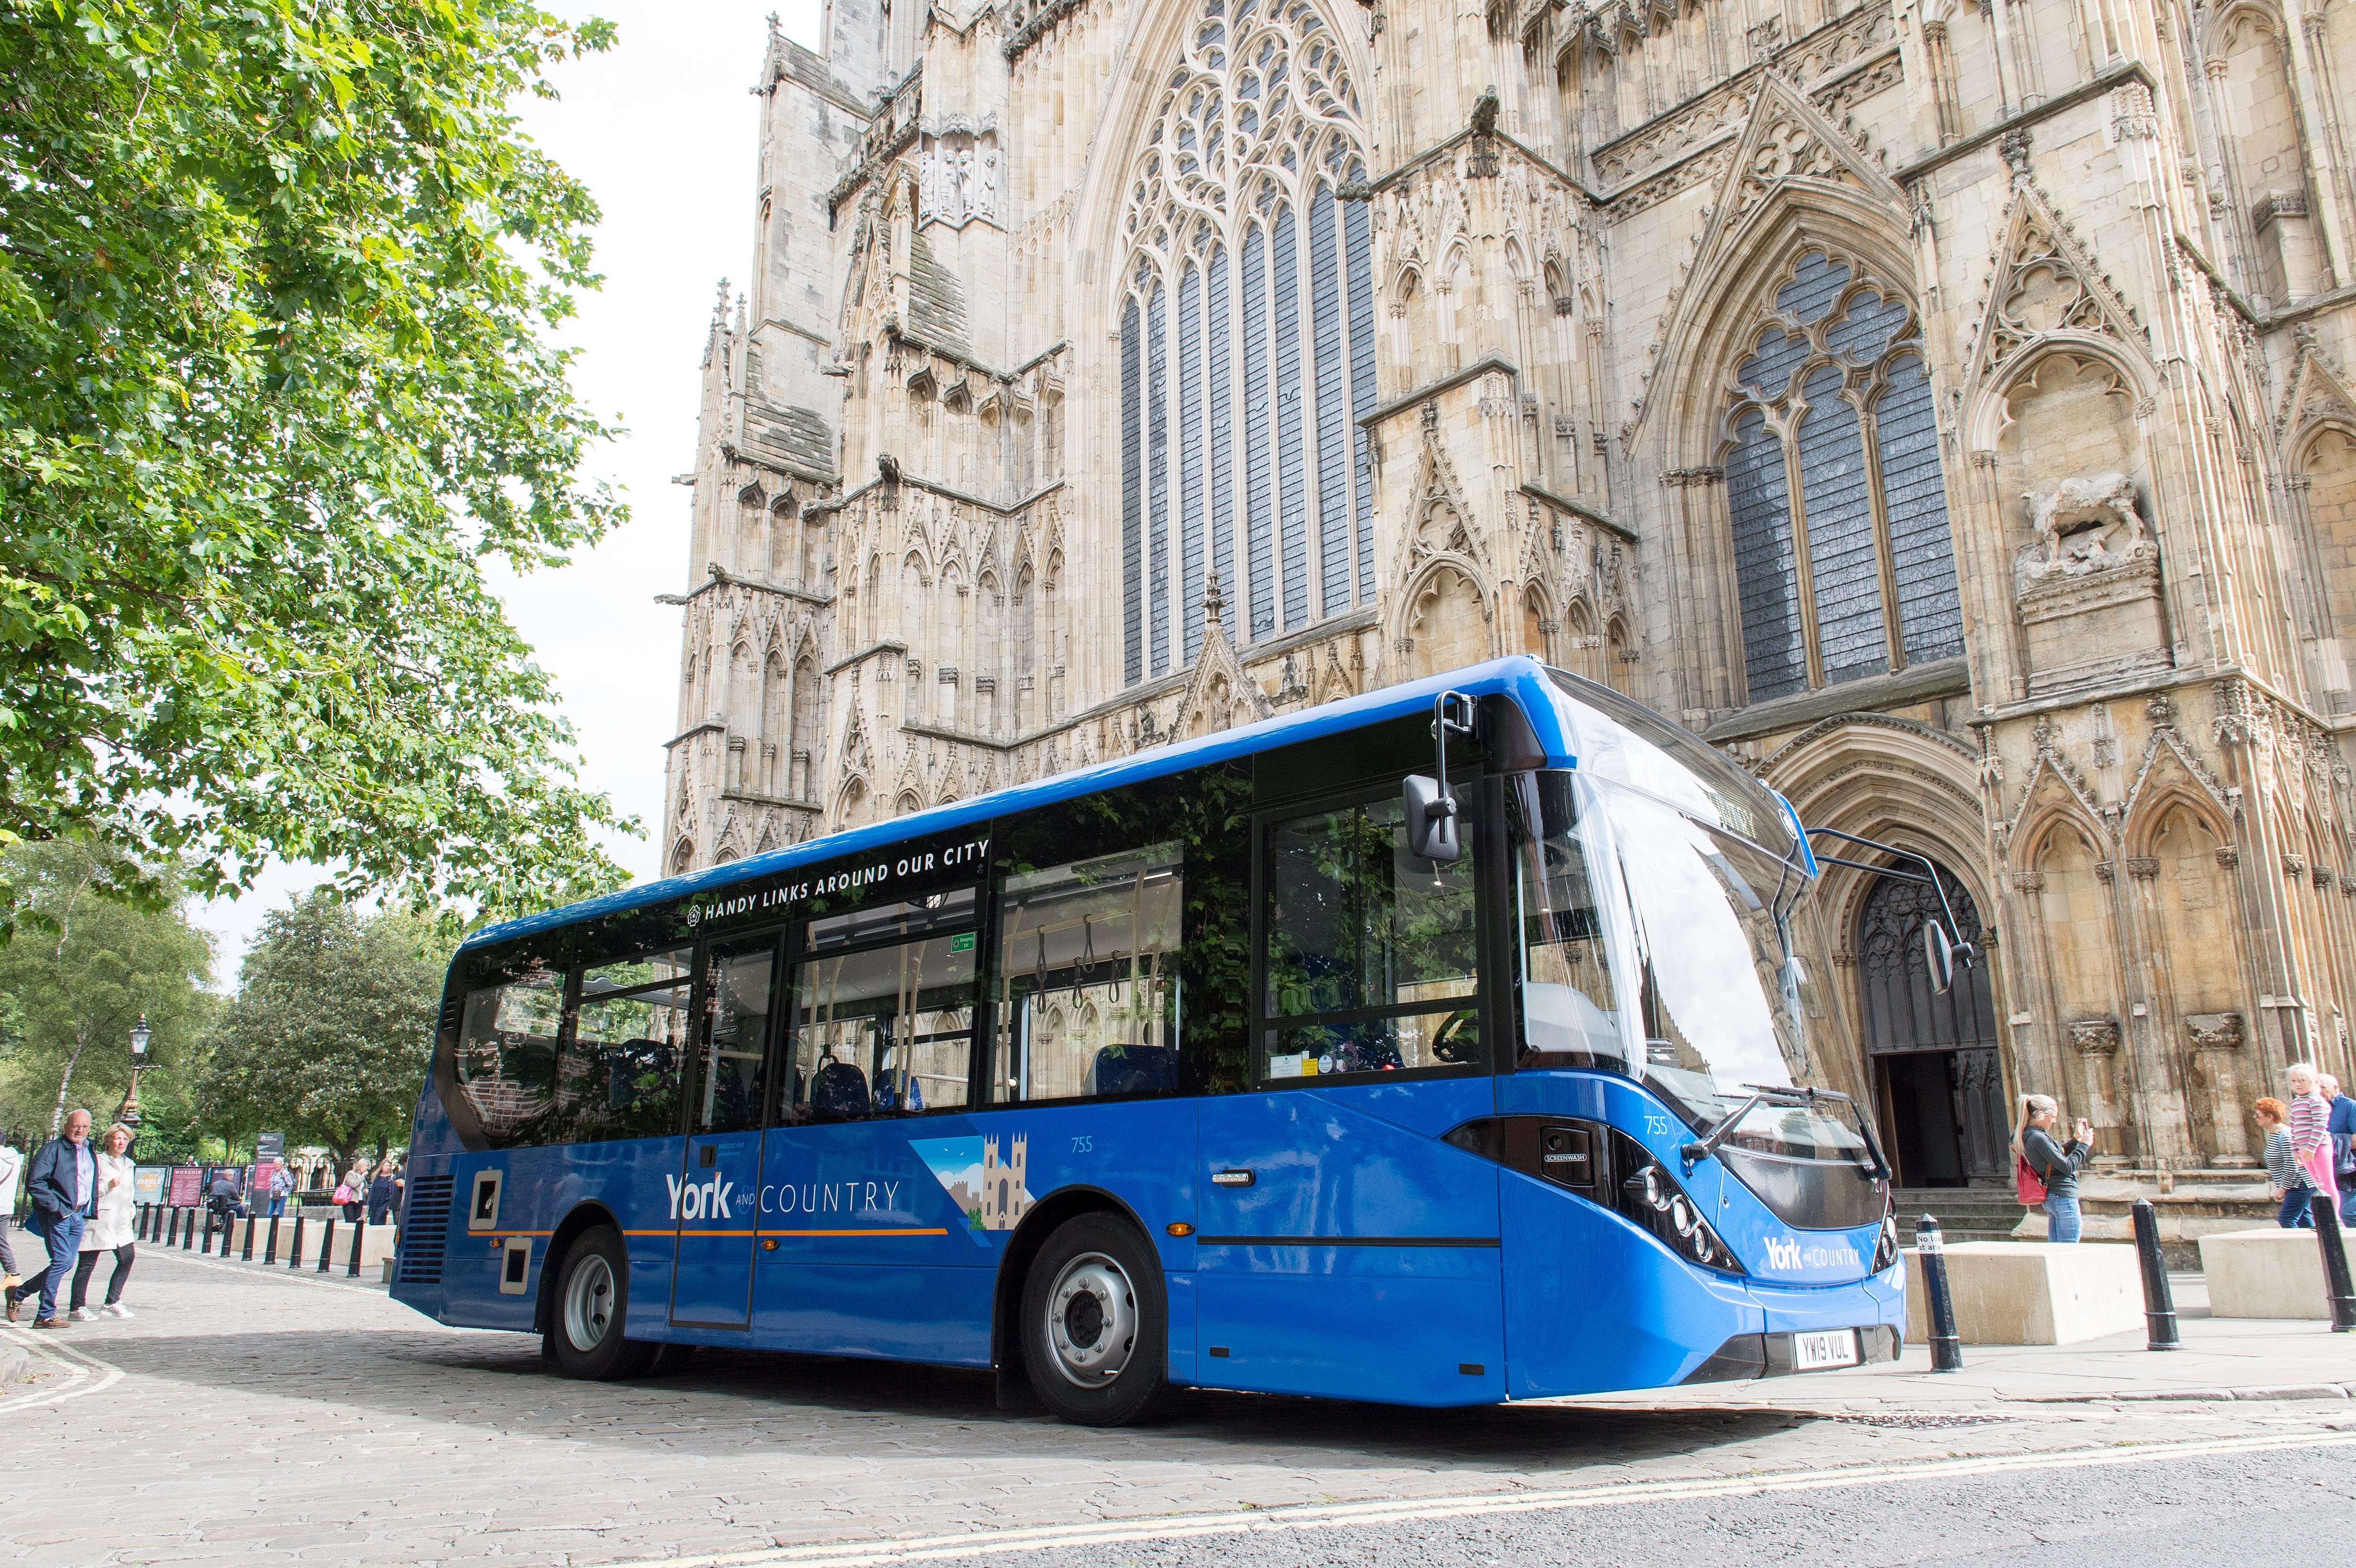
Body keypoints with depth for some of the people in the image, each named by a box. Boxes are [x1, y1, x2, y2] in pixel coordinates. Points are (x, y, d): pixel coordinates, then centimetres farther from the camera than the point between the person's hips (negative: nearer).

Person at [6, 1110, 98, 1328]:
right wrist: (55, 1205, -17)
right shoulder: (53, 1149, -9)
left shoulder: (90, 1152, 15)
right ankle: (45, 1316, -1)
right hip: (57, 1215, -8)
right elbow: (34, 1182, -15)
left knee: (66, 1263, 8)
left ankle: (19, 1293, 26)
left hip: (78, 1215, 8)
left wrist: (90, 1211, 18)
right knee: (62, 1261, -11)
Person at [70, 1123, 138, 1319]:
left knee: (127, 1257, 2)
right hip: (98, 1220, -7)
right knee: (87, 1264, -2)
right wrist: (109, 1186, -22)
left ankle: (112, 1302, 13)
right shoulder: (97, 1161, -6)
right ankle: (78, 1307, 6)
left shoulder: (128, 1164, 17)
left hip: (121, 1222, 7)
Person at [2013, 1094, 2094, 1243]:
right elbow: (2067, 1167, -16)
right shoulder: (2039, 1138, -19)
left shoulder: (2028, 1136, 11)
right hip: (2063, 1197, -10)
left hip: (2050, 1198, 10)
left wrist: (2076, 1138, 14)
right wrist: (2083, 1145, -5)